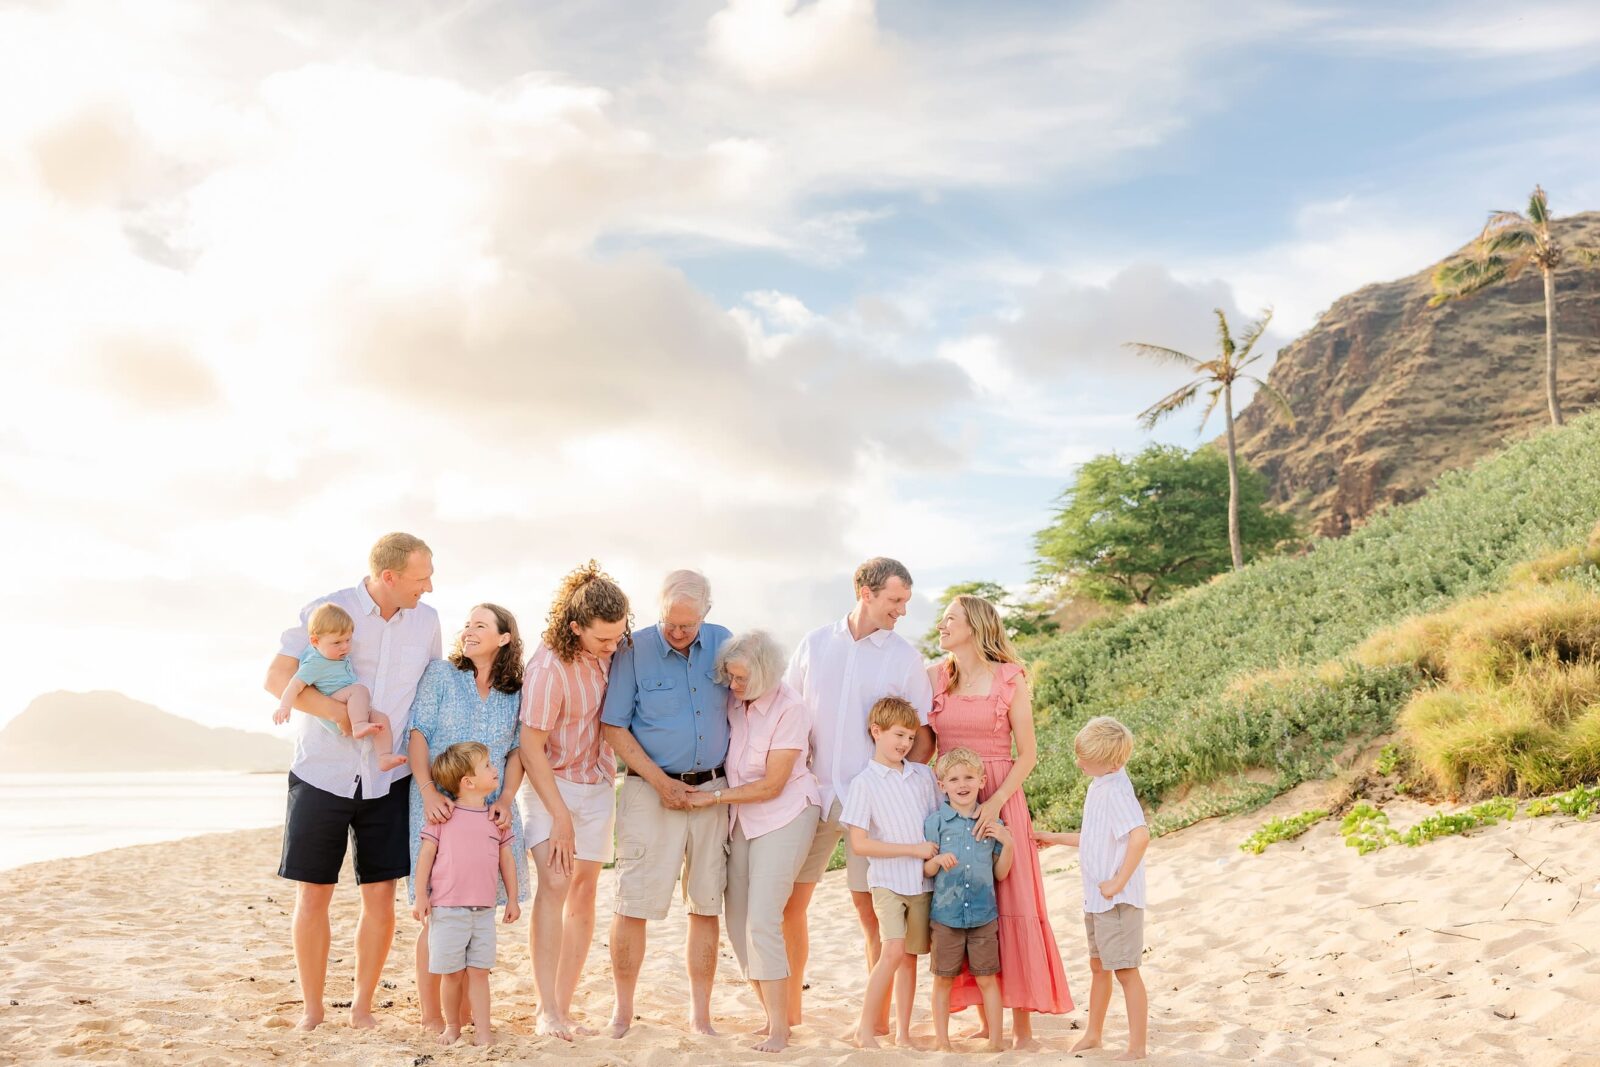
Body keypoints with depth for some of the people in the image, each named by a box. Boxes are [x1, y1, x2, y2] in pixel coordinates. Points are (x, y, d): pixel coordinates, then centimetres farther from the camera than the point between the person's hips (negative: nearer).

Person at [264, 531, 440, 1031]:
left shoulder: (426, 620, 4)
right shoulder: (326, 611, -7)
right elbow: (277, 677, -12)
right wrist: (343, 714, -22)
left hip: (387, 779, 3)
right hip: (322, 775, -2)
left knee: (380, 895, 2)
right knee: (313, 894, 3)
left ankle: (362, 1007, 17)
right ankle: (312, 1011, 17)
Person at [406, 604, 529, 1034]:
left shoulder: (515, 693, 8)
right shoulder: (440, 673, 1)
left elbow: (517, 751, 10)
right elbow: (418, 735, -4)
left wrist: (506, 800, -6)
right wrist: (428, 793, -15)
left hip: (491, 810, 3)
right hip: (440, 806, -3)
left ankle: (465, 1006, 17)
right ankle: (429, 1012, 8)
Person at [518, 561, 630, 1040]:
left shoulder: (610, 647, -8)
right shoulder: (548, 667, -27)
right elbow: (530, 747, -21)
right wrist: (560, 817, -20)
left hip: (598, 784, 6)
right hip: (551, 784, -6)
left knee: (584, 891, 4)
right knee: (555, 881, -20)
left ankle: (563, 1008, 11)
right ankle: (546, 1010, -18)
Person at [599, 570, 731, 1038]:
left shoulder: (722, 643, 5)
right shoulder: (634, 650, -6)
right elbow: (613, 727, -5)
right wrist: (661, 781, -10)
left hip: (713, 789, 3)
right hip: (652, 789, -3)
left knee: (708, 903, 6)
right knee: (634, 902, -2)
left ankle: (700, 1013, 16)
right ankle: (622, 1011, 12)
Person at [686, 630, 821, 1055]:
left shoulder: (790, 709, -17)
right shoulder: (733, 702, -1)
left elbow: (771, 785, -17)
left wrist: (714, 797, -15)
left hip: (785, 815, -7)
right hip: (743, 818, 7)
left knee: (762, 920, -14)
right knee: (738, 920, 4)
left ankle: (779, 1029, -6)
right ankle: (772, 1017, 16)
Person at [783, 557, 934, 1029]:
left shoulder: (905, 657, 2)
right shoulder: (815, 644, 7)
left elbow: (923, 736, 2)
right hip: (812, 794, 3)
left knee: (870, 908, 0)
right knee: (789, 904, 7)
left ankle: (879, 1017, 12)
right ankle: (787, 1008, 22)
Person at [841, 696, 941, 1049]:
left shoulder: (923, 775, 8)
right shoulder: (864, 783, -6)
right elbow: (859, 843, -11)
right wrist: (914, 849, -13)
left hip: (922, 881, 4)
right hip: (888, 880, -4)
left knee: (910, 956, 7)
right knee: (894, 951, -17)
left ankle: (903, 1033, 18)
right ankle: (866, 1030, -4)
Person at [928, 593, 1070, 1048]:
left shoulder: (1009, 678, -2)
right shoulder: (934, 677, 6)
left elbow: (1027, 753, -3)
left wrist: (996, 802, -15)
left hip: (1000, 800, -3)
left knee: (1011, 907, -4)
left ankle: (1022, 1025, 4)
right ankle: (986, 1018, 13)